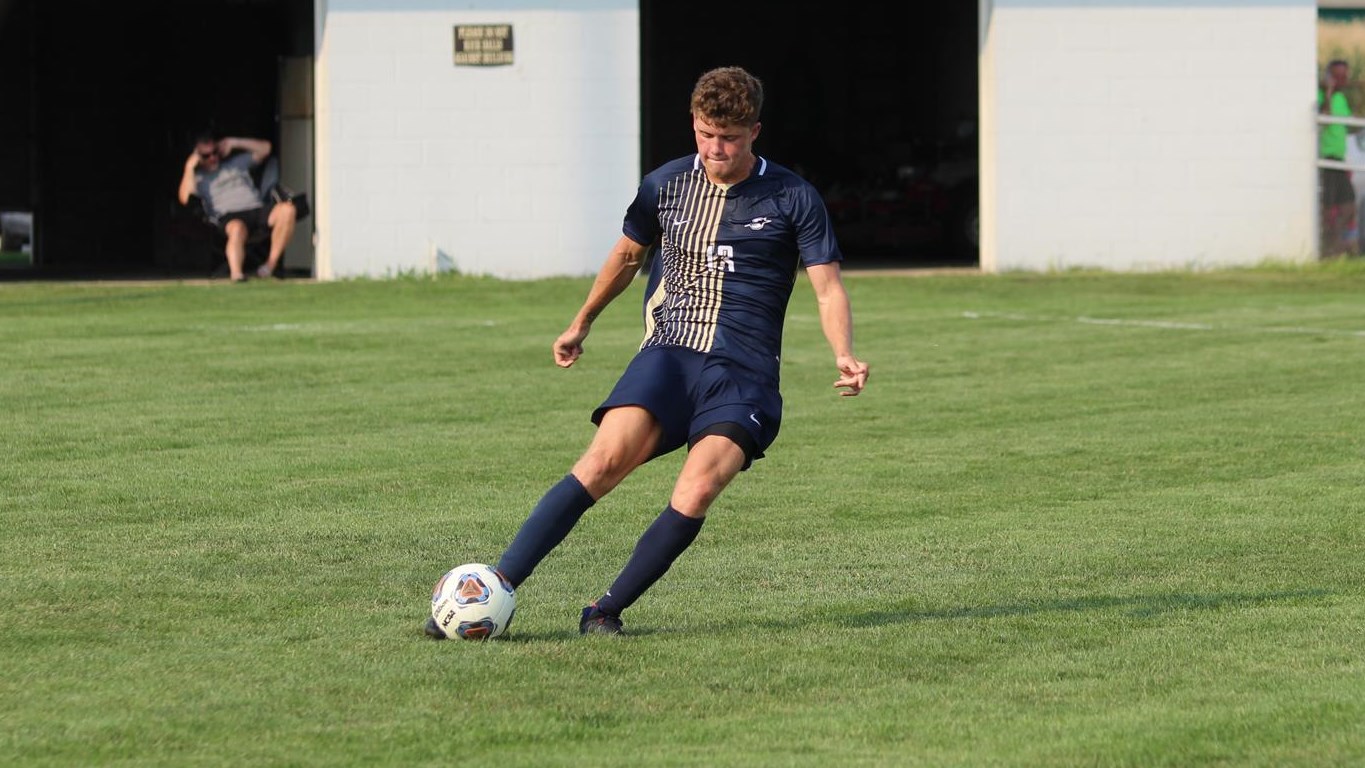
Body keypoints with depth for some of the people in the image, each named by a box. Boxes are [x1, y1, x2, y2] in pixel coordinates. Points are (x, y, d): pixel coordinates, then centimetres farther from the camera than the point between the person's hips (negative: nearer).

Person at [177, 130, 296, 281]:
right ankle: (236, 273, -63)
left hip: (257, 209, 4)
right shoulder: (199, 177, 20)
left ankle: (271, 263, -26)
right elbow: (185, 199, 0)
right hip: (228, 217, -4)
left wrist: (235, 143, 20)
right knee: (236, 227, -43)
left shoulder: (237, 162, 31)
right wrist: (189, 167, 3)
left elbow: (264, 148, 28)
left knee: (287, 210, -28)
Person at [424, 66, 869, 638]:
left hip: (743, 375, -2)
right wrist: (581, 323, 38)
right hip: (667, 355, 2)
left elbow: (828, 289, 2)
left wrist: (843, 355, -17)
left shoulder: (793, 199, 2)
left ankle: (606, 611, -10)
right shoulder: (666, 185, 10)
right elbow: (628, 254, 28)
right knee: (603, 462, -22)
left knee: (696, 493, -26)